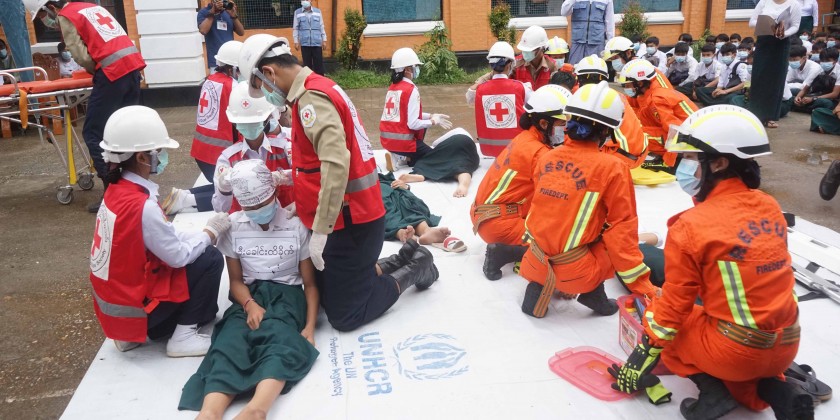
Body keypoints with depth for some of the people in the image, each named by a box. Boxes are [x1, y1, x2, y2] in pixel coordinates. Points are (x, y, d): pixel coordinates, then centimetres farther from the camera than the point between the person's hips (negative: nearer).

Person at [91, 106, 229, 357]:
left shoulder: (118, 190, 0)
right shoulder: (142, 206, -27)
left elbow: (166, 240, 8)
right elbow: (179, 257, -18)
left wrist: (200, 235, 2)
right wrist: (212, 231, -5)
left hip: (113, 297, 8)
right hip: (131, 304, -8)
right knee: (210, 259, -8)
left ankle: (133, 331, 16)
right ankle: (183, 336, 1)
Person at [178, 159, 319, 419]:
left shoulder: (296, 226, 1)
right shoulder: (233, 226, 7)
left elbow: (310, 283, 3)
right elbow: (236, 280, 9)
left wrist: (310, 327, -12)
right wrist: (250, 304, -14)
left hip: (287, 294, -2)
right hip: (249, 295, 2)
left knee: (279, 338, -37)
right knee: (230, 342, -32)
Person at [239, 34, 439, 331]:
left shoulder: (311, 97, -19)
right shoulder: (318, 88, 12)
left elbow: (336, 165, -31)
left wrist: (320, 230, -28)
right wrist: (304, 201, 15)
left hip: (350, 221, -10)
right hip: (352, 214, 10)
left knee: (345, 316, 1)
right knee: (326, 292, 22)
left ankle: (413, 270, 12)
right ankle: (403, 261, 23)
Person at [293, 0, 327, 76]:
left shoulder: (318, 11, 7)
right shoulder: (297, 12, 5)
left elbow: (322, 27, 10)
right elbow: (295, 28, 7)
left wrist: (324, 40, 7)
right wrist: (296, 42, 2)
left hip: (317, 43, 0)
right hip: (305, 43, 0)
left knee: (319, 64, 0)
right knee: (307, 64, 5)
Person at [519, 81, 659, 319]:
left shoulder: (546, 158, 1)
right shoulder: (612, 168, -12)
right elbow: (621, 229, -10)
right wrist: (642, 286, -2)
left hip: (536, 262, 6)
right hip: (575, 272, -5)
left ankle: (538, 286, 16)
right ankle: (592, 292, 3)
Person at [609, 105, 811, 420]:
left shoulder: (691, 227, -19)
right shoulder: (770, 207, 0)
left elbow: (673, 305, -12)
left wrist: (643, 357, 0)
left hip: (734, 350, -6)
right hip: (786, 345, 7)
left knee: (663, 320, 16)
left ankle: (712, 389, 3)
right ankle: (776, 391, 9)